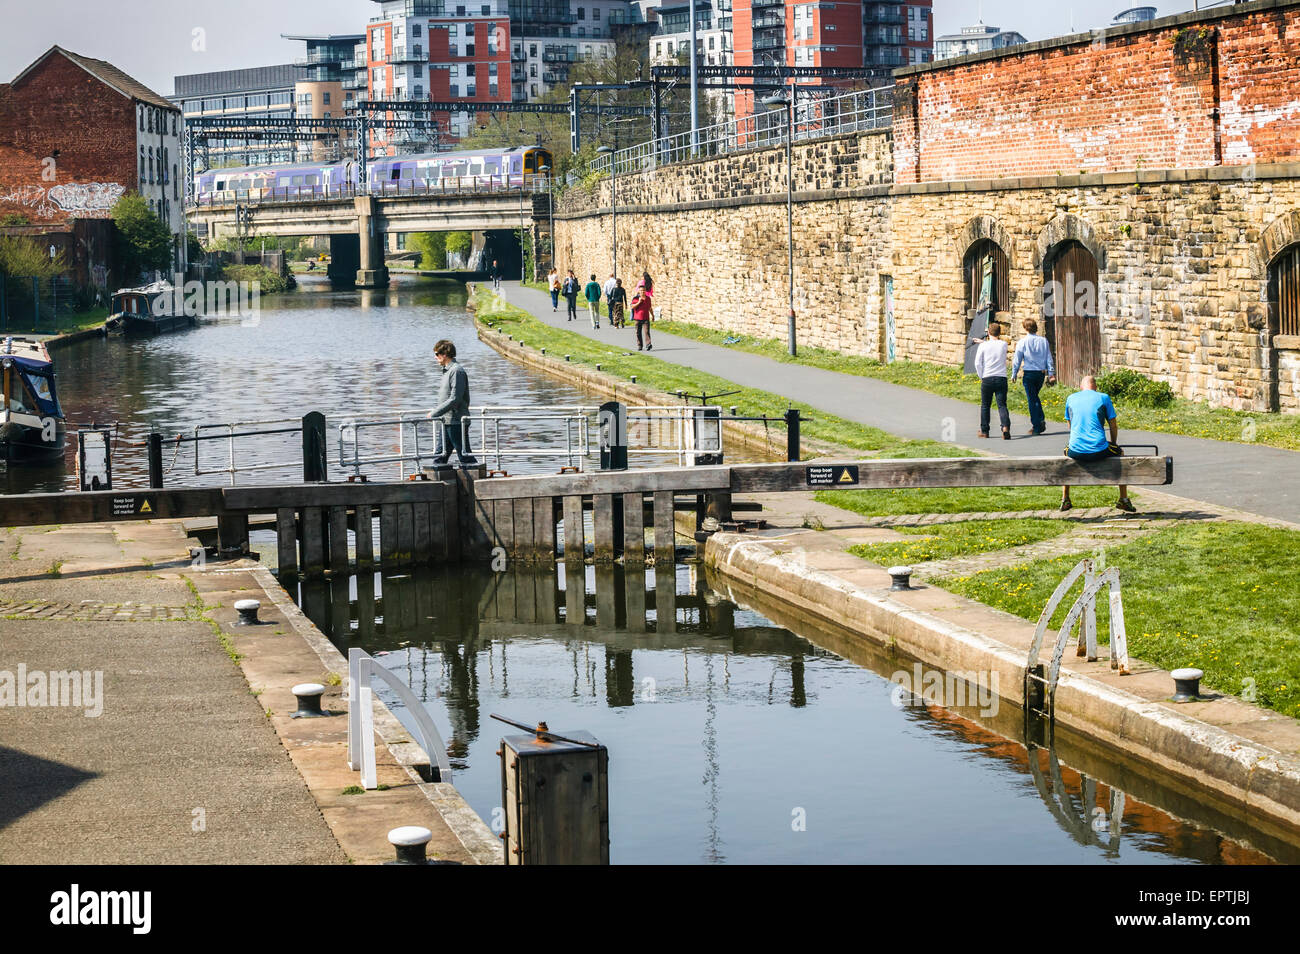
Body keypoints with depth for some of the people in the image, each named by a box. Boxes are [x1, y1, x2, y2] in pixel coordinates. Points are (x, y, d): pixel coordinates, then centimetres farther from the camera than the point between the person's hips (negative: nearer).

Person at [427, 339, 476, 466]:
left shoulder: (457, 371, -15)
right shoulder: (447, 371, 16)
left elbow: (454, 399, -21)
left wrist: (434, 413, -18)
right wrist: (434, 410, 13)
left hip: (456, 422, -10)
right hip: (447, 422, 10)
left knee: (465, 458, -6)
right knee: (439, 458, 9)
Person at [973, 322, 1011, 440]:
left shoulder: (983, 346, -4)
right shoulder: (1004, 345, 3)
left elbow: (977, 363, -6)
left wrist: (981, 377, 6)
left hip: (987, 379, -1)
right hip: (1001, 378, 1)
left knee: (985, 406, 13)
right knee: (1002, 405, -2)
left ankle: (984, 431, 19)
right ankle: (1005, 427, -25)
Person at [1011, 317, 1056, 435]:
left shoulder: (1022, 342, -8)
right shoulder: (1043, 341, 4)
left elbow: (1017, 360, -4)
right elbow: (1049, 359, 7)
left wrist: (1014, 374, 6)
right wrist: (1051, 374, 12)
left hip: (1029, 373, -4)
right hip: (1041, 372, 4)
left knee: (1032, 399, 2)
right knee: (1035, 397, 22)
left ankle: (1036, 426, 1)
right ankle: (1041, 420, 7)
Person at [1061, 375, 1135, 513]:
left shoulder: (1071, 398, 13)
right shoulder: (1103, 398, 5)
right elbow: (1113, 425, 10)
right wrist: (1113, 444, 28)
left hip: (1076, 452, 2)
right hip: (1099, 451, -2)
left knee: (1066, 452, 38)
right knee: (1120, 452, 30)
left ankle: (1065, 500, 34)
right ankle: (1124, 500, 31)